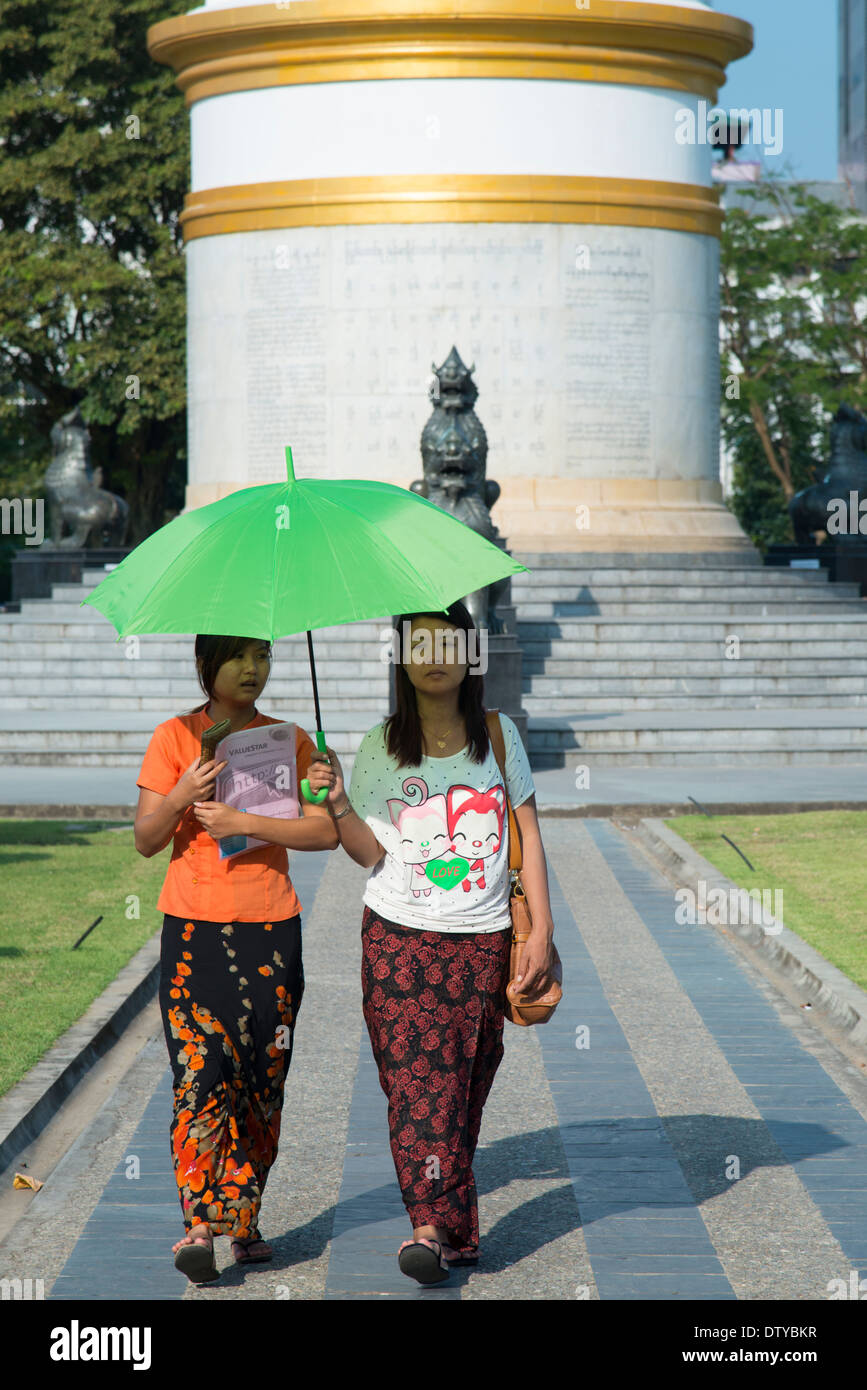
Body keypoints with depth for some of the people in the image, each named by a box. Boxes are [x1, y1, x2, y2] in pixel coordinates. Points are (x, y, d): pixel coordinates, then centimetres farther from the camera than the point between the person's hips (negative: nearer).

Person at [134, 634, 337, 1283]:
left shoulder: (291, 740, 7)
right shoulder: (175, 737, 3)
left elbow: (326, 831, -5)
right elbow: (146, 841, 0)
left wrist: (243, 821, -14)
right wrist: (181, 799, -19)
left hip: (271, 931, 2)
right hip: (194, 929, -2)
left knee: (262, 1080, 3)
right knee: (200, 1072, -12)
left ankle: (245, 1221, 12)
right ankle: (199, 1224, -16)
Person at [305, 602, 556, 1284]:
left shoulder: (499, 736, 5)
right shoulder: (380, 748, 4)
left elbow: (528, 837, 7)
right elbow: (372, 853, 3)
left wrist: (540, 930, 0)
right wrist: (340, 807, -16)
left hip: (483, 940, 1)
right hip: (400, 938, -1)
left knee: (464, 1085, 0)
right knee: (418, 1081, -12)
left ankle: (442, 1227, 11)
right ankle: (437, 1225, -14)